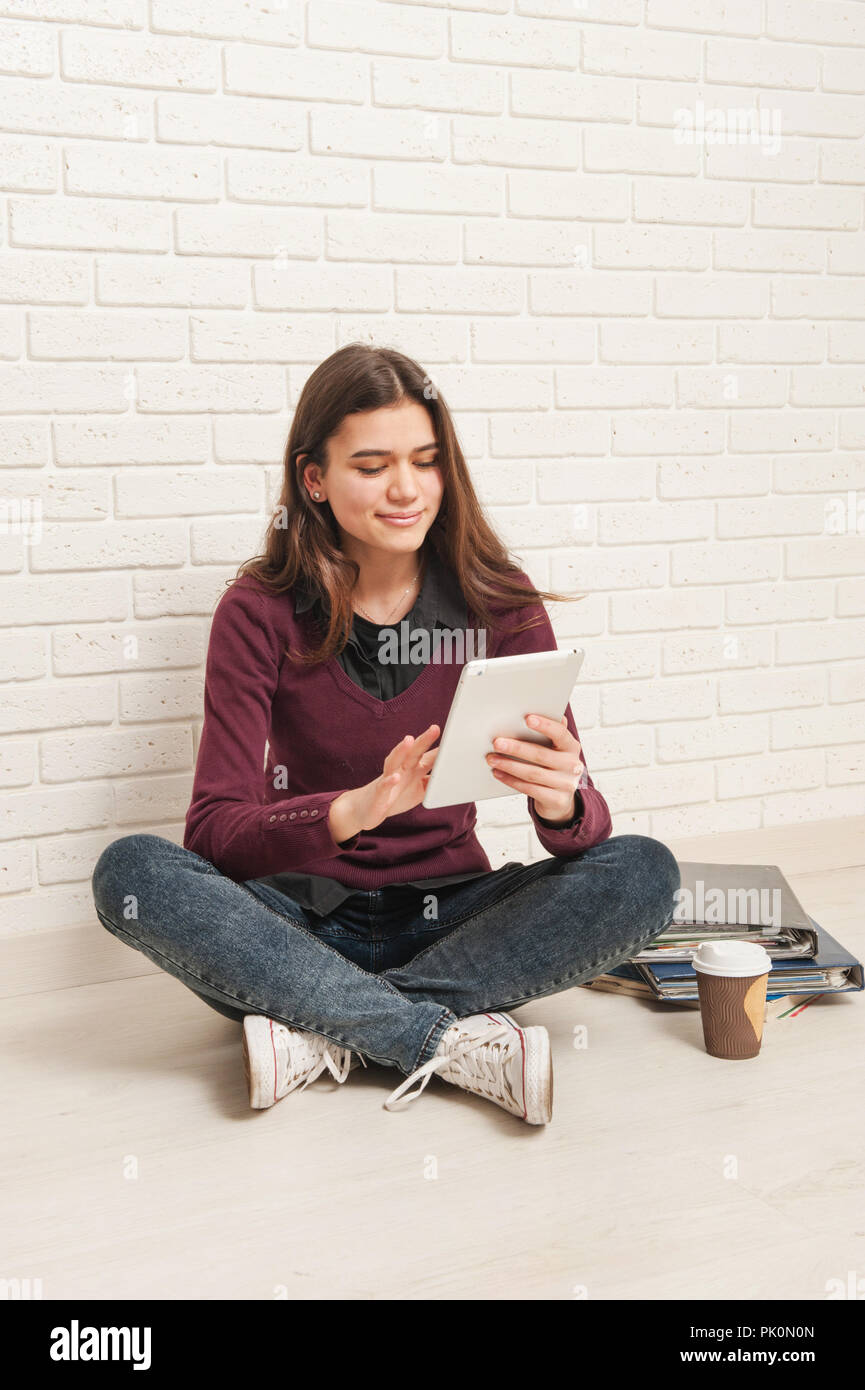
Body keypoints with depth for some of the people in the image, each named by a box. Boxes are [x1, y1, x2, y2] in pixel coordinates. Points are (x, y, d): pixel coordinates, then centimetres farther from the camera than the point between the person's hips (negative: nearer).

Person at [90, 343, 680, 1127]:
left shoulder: (496, 601, -5)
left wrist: (563, 801, -34)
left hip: (448, 917, 1)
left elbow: (583, 821, -9)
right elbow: (214, 831, -17)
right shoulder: (262, 612, -8)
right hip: (308, 925, -1)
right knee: (130, 872, -28)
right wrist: (354, 811, -36)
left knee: (645, 872, -23)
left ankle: (326, 1033, -23)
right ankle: (456, 1041, -27)